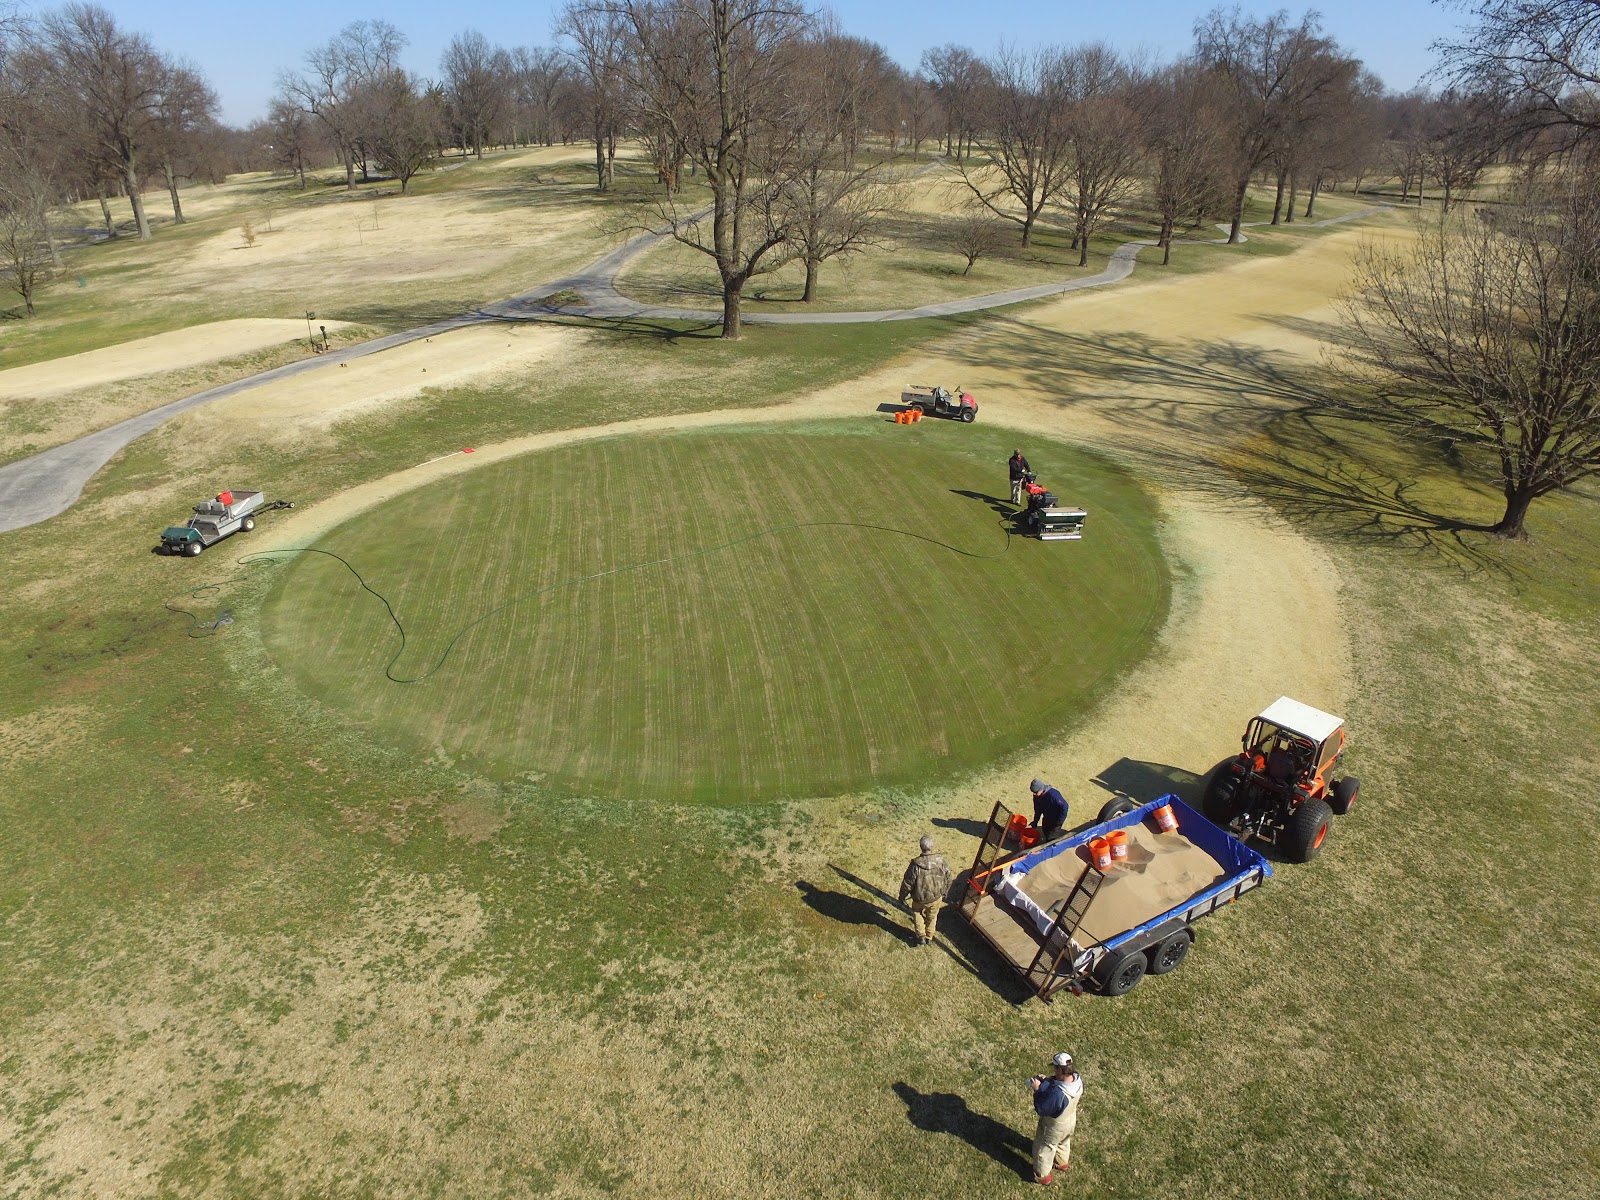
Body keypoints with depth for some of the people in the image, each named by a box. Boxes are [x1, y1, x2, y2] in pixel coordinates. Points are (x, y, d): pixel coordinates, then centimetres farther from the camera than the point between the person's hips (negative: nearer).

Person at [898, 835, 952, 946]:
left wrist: (902, 896, 1)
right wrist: (944, 893, 15)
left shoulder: (915, 864, -30)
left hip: (919, 898, -2)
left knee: (917, 913, 29)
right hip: (936, 897, 2)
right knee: (932, 917, 29)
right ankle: (929, 937, 46)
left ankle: (921, 936, 30)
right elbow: (947, 879, -4)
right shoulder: (941, 861, -21)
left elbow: (907, 883, -18)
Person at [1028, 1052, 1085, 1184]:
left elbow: (1041, 1109, -31)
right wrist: (1048, 1080, -14)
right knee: (1063, 1142, 37)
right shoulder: (1077, 1079, -24)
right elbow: (1062, 1082, -1)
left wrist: (1038, 1089, -23)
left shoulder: (1057, 1093, -47)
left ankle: (1043, 1176, 45)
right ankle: (1062, 1163, 63)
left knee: (1043, 1148, 22)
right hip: (1070, 1121, 7)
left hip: (1055, 1127, -6)